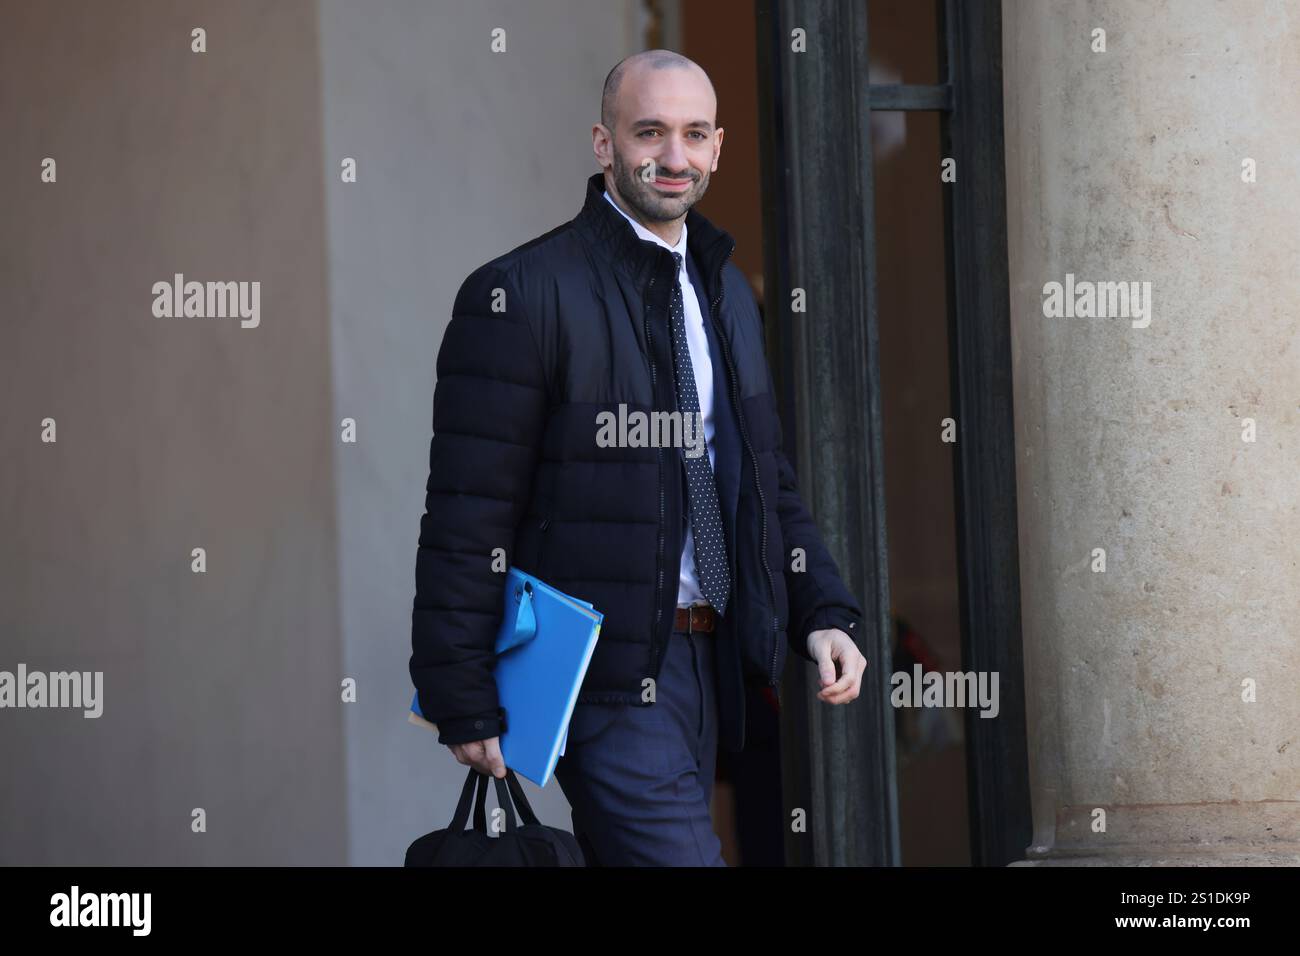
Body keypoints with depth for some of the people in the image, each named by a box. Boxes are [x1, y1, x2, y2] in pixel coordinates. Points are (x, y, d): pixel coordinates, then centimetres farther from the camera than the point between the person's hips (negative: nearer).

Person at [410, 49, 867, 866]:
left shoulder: (727, 291, 15)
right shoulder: (523, 294, -10)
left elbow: (767, 478, 21)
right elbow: (467, 516, -11)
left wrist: (825, 613, 6)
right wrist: (464, 706, -14)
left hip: (708, 666, 8)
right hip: (606, 678, -7)